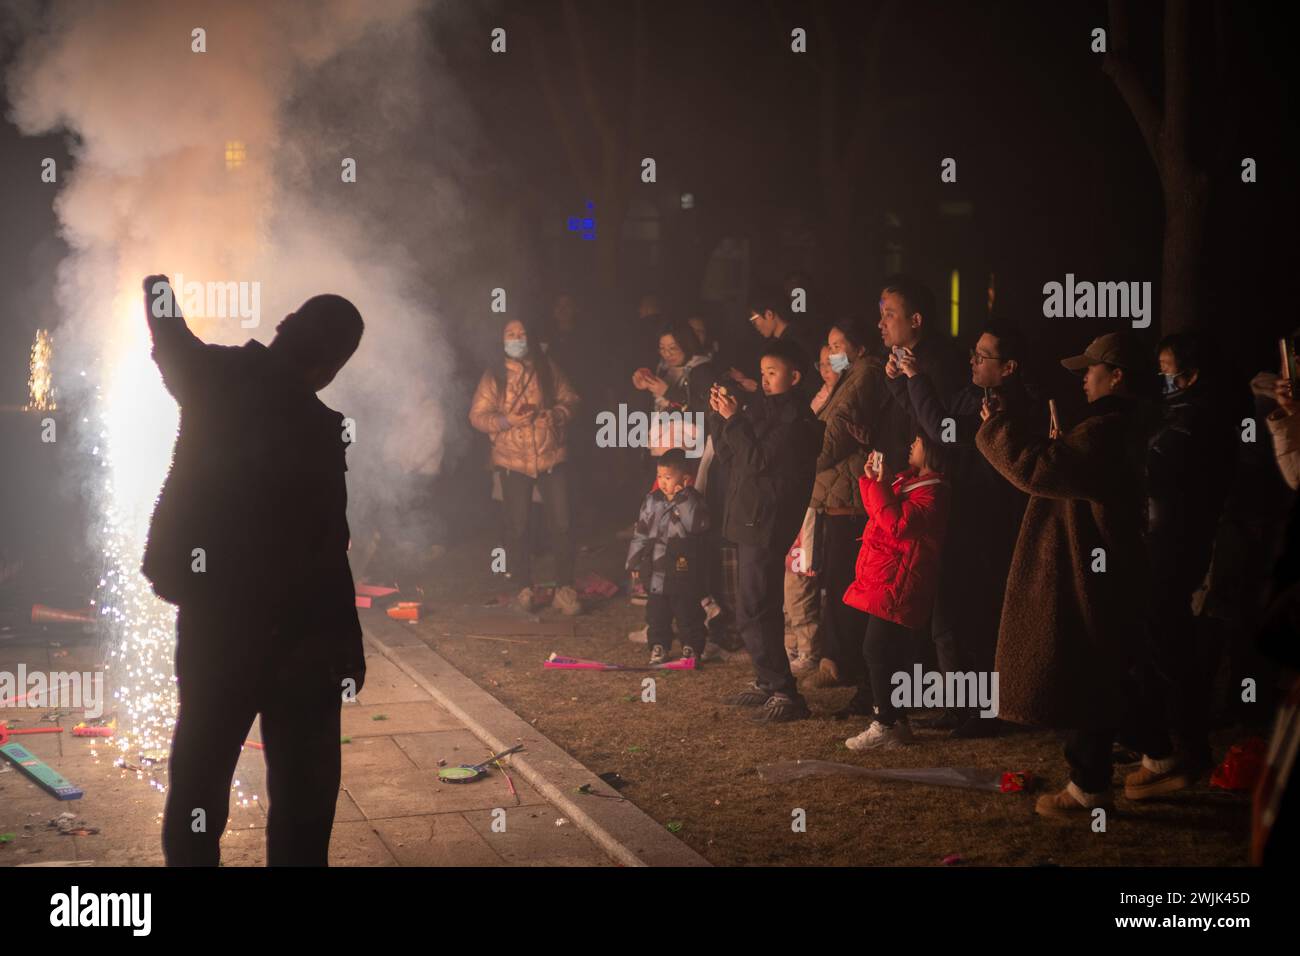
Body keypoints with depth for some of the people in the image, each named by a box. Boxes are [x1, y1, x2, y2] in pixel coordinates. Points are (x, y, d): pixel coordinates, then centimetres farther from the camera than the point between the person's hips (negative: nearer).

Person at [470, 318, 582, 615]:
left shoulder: (547, 369, 3)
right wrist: (506, 421, -17)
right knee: (518, 528, 4)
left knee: (561, 524, -3)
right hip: (513, 461, 0)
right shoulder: (493, 376, 1)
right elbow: (477, 415, 0)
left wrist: (557, 414, -13)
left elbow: (570, 400, 8)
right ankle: (526, 588, 19)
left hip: (551, 457, 0)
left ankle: (564, 589, 7)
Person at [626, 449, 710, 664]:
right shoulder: (652, 501, 4)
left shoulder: (693, 501, -8)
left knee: (687, 612, 6)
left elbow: (697, 524, -27)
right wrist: (634, 562, 12)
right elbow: (641, 532, 10)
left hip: (683, 571, -4)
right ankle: (658, 647, 23)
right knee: (656, 613, 11)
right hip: (655, 570, 4)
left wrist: (683, 499, -27)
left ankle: (691, 648, 19)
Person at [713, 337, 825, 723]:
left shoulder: (797, 419, -13)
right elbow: (728, 454, 15)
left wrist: (734, 419, -15)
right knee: (761, 608, 15)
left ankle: (784, 693, -12)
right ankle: (766, 682, 24)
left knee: (753, 612, -13)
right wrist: (726, 417, 1)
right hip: (748, 521, 10)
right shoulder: (764, 408, 15)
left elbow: (759, 458, -20)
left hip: (767, 526, -10)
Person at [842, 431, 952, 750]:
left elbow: (898, 523, -25)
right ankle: (896, 722, 21)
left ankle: (884, 727, -5)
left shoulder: (931, 490, -15)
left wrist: (879, 486, -17)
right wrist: (871, 479, 9)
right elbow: (880, 511, 22)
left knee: (878, 652, -10)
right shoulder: (910, 480, 17)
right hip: (884, 583, 11)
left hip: (896, 586, -10)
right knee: (883, 654, 14)